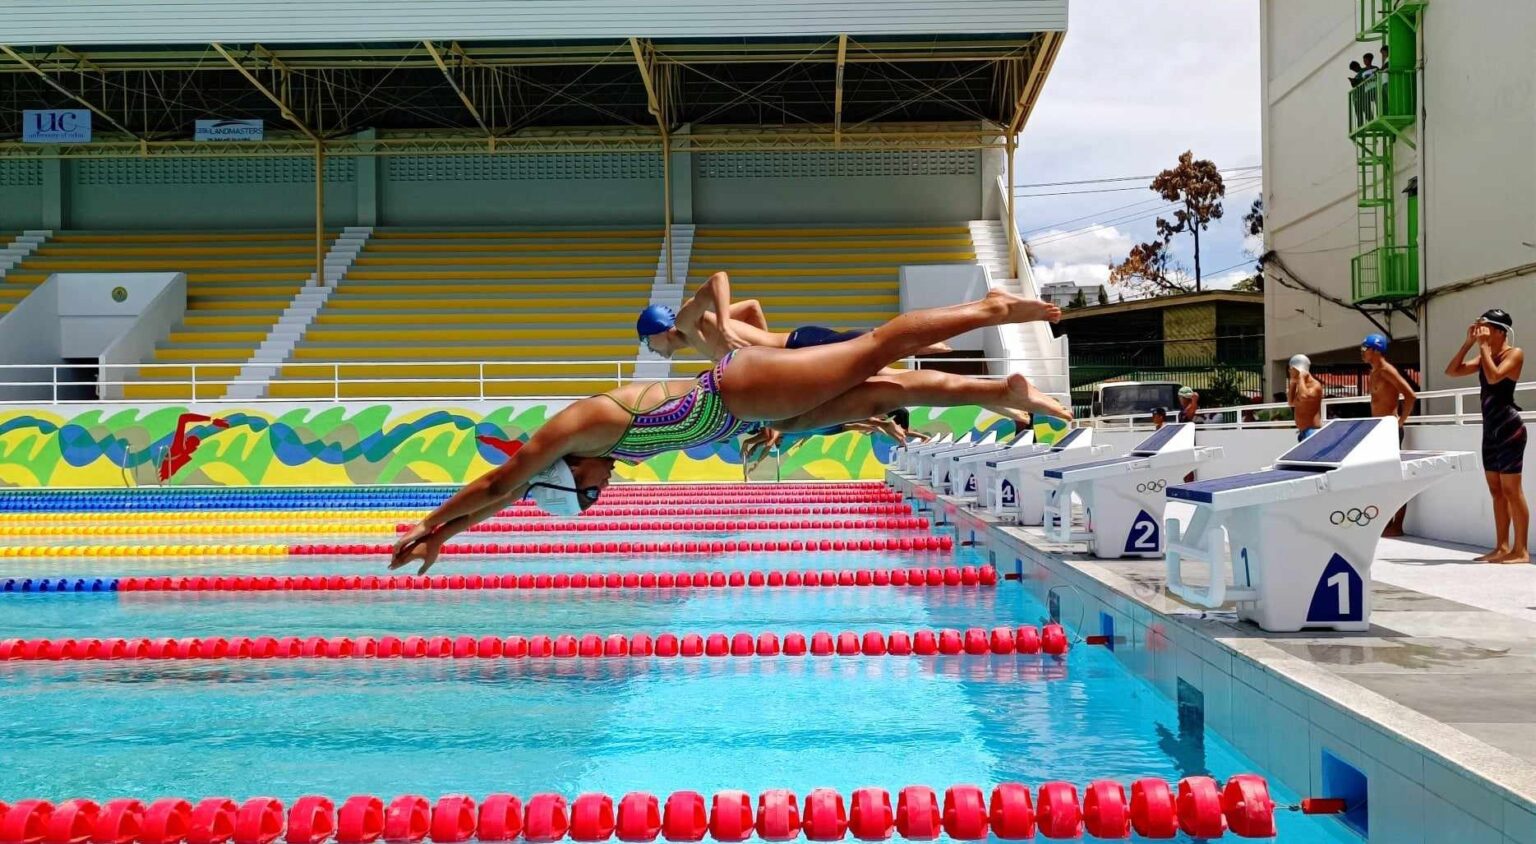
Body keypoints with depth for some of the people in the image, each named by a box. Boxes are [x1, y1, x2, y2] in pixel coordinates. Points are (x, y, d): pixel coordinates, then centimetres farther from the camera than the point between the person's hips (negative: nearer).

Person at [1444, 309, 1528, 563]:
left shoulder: (1515, 353, -7)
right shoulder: (1484, 357, 15)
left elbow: (1494, 377, -23)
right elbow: (1452, 371, 10)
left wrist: (1483, 346, -15)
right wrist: (1468, 343, 3)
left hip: (1509, 429, -8)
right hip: (1491, 430, 8)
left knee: (1512, 491, -7)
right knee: (1497, 492, 9)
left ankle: (1521, 550, -4)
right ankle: (1502, 547, 14)